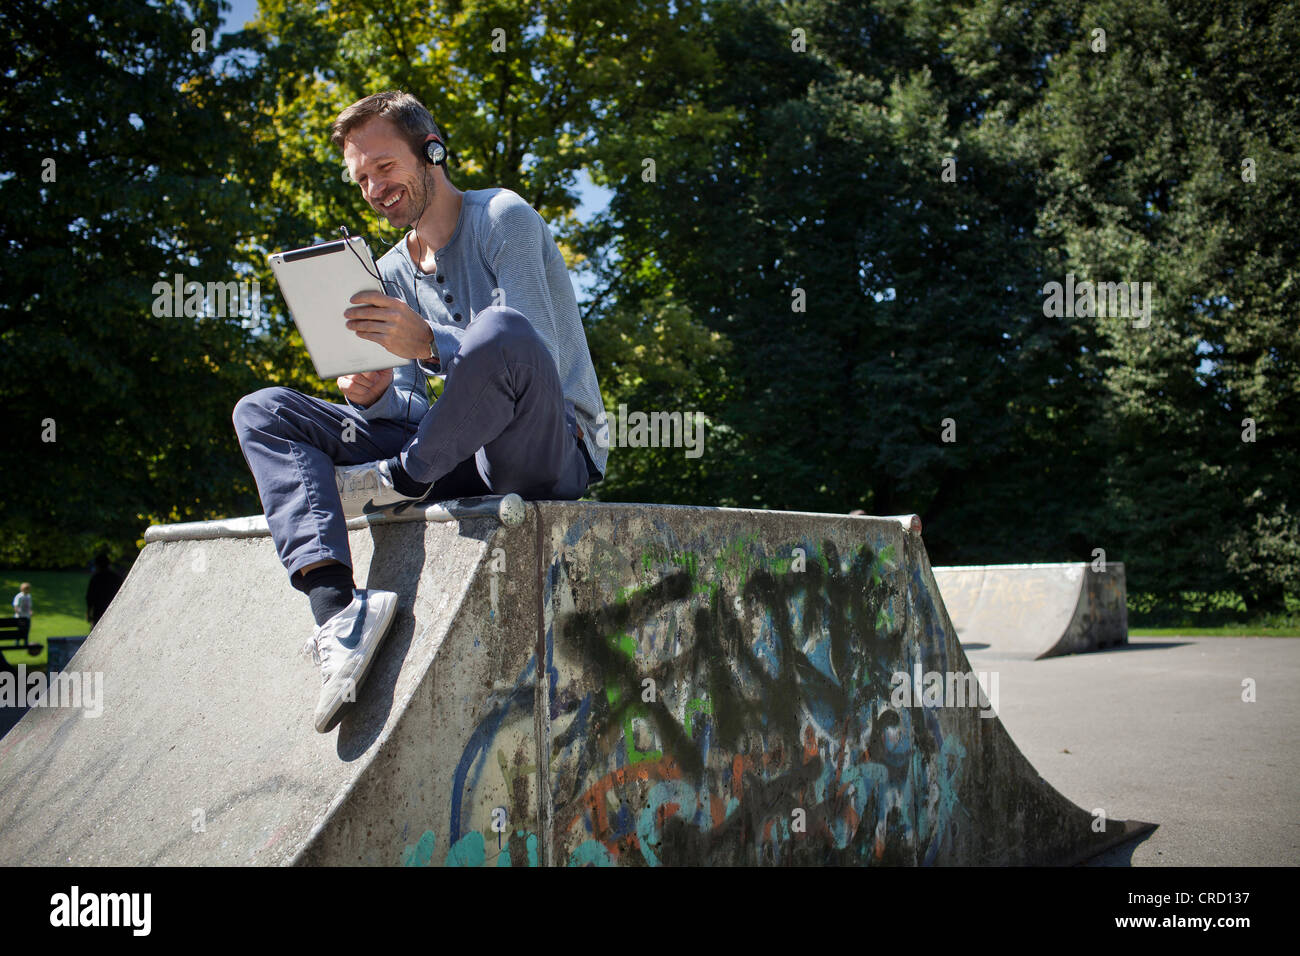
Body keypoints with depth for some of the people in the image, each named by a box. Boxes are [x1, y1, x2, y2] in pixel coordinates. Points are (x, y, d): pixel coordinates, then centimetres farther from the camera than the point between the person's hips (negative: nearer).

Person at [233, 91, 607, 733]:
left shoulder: (503, 218, -2)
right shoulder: (390, 272, 17)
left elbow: (535, 352, -17)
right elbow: (409, 406, 14)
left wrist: (430, 344, -32)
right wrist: (374, 396, -10)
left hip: (554, 454, -6)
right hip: (459, 455, 7)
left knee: (502, 331, -39)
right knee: (262, 412, -5)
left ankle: (398, 479, -15)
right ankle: (337, 607, -28)